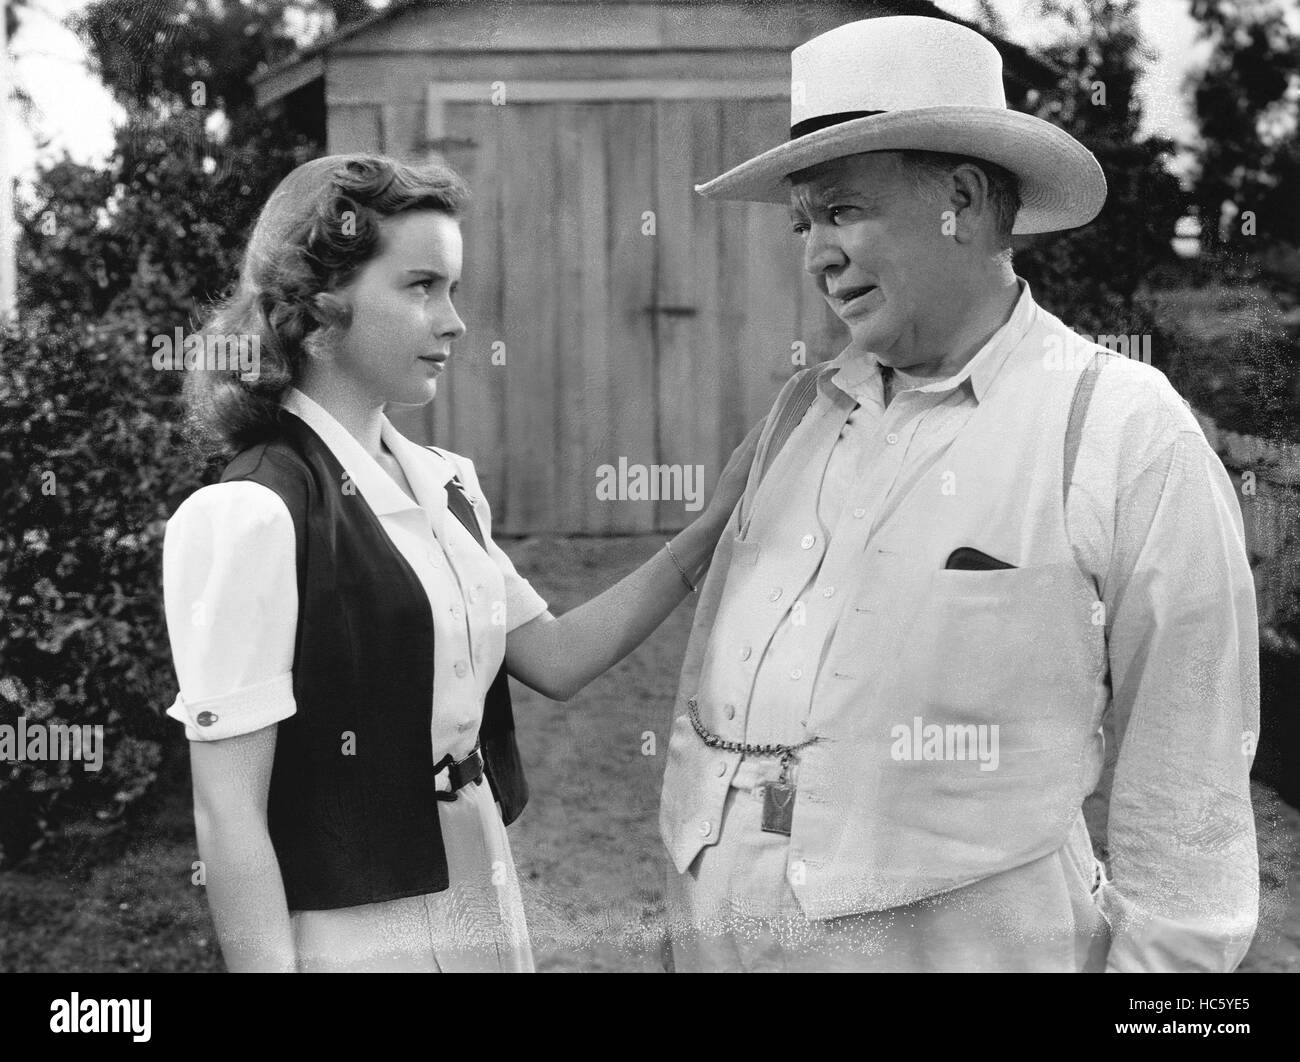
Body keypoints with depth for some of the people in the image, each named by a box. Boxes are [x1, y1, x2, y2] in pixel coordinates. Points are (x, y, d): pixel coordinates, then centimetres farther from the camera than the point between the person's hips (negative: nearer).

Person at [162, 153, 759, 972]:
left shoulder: (445, 484, 2)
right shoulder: (253, 514, -19)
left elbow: (553, 658, 5)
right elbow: (229, 816, -18)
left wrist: (715, 525, 0)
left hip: (485, 907, 7)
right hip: (356, 936, -7)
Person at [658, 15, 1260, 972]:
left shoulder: (1127, 436, -10)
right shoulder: (802, 413, 6)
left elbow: (1184, 788, -8)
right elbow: (713, 670, 9)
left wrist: (1160, 955, -7)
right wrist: (691, 900, 8)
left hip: (965, 940, -4)